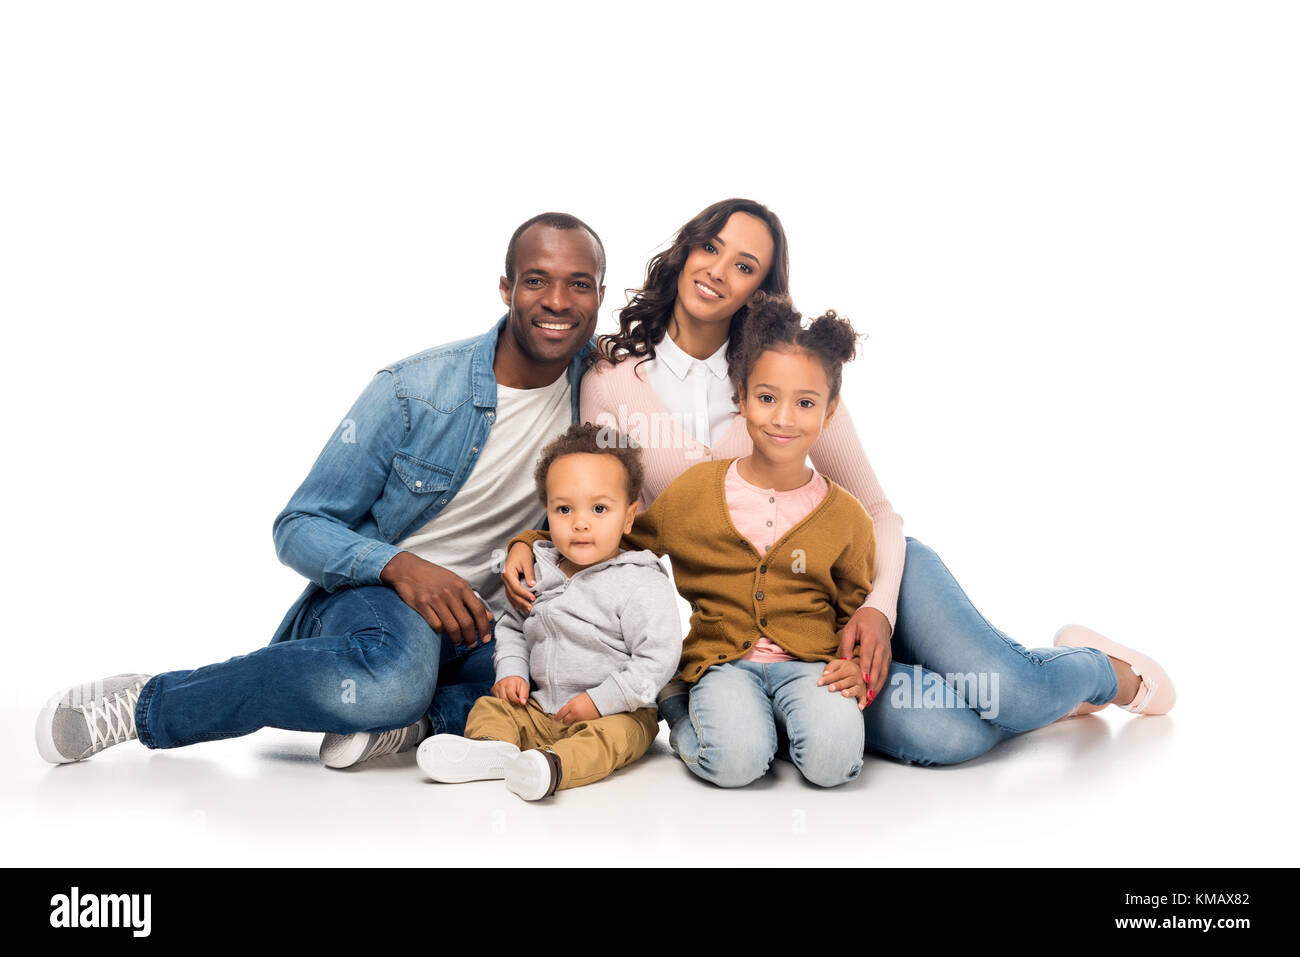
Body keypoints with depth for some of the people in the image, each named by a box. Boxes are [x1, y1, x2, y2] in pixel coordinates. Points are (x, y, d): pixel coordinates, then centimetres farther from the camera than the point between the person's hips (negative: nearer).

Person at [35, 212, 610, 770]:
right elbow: (298, 529, -9)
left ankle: (417, 719, -20)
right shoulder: (412, 391, -12)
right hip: (371, 599, -3)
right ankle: (148, 702, -19)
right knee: (395, 674, -40)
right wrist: (397, 564, -28)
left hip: (478, 625, 3)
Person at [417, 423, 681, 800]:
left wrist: (601, 700, -20)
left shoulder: (642, 585, -13)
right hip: (543, 707, 7)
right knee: (490, 706, -4)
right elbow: (512, 625, 21)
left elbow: (658, 659, -17)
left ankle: (553, 765, -56)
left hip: (617, 712, -7)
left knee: (613, 735, -34)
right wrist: (512, 671, 2)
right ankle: (491, 748, -32)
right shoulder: (539, 574, 6)